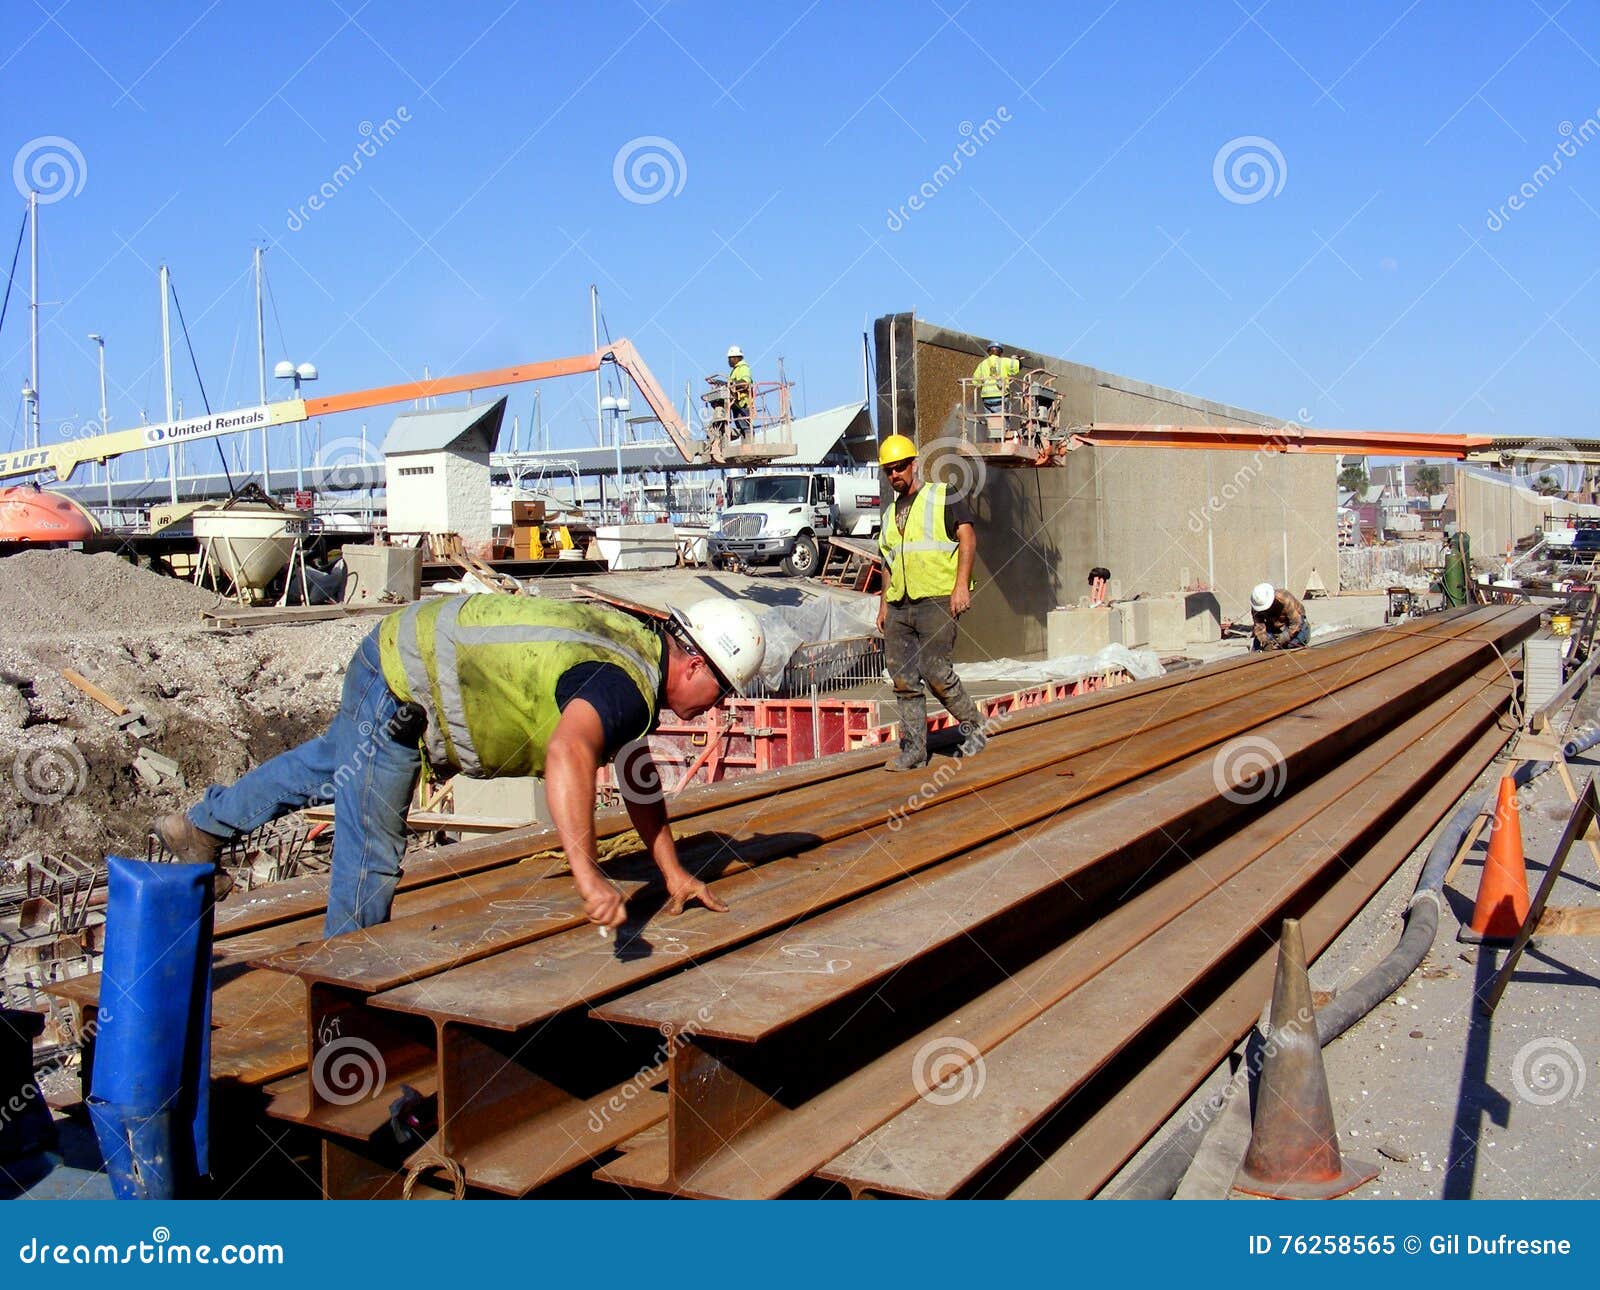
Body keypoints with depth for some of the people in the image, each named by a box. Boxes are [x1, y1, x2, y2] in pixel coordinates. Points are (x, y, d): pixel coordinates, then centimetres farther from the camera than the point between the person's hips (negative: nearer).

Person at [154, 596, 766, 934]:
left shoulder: (640, 649, 4)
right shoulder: (625, 685, -27)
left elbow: (637, 773, 14)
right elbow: (568, 754, -48)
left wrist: (672, 871, 13)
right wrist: (587, 877, -50)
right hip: (398, 687, -10)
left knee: (331, 764, 32)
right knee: (371, 855, 0)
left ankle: (204, 824, 52)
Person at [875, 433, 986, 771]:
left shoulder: (943, 497, 3)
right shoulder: (890, 513, 23)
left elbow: (967, 538, -7)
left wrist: (961, 585, -17)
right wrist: (884, 604, 18)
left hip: (937, 600, -6)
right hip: (900, 606, 6)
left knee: (934, 670, -14)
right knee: (903, 679, 1)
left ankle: (974, 727, 7)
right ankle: (913, 748, 7)